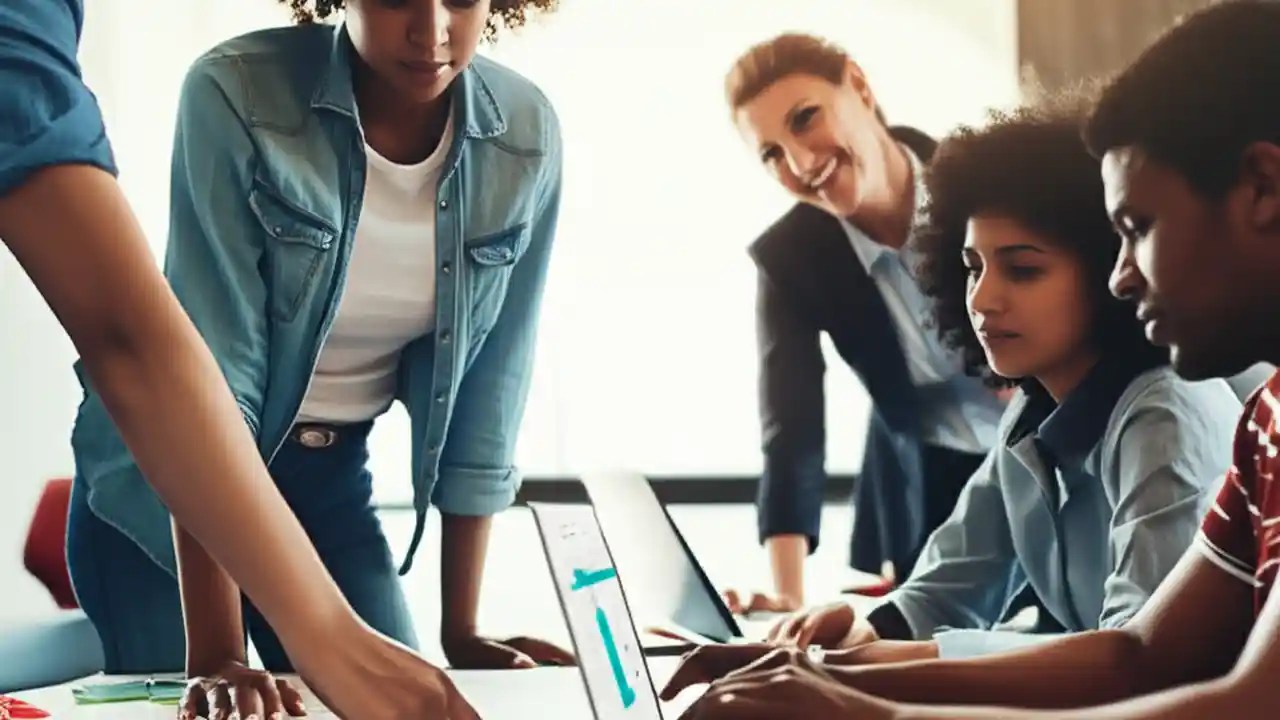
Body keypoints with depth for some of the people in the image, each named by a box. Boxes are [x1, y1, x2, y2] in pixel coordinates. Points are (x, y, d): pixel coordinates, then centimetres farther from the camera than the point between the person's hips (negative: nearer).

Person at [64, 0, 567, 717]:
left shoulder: (526, 134, -13)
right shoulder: (236, 95, -26)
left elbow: (490, 385, -6)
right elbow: (211, 366, -29)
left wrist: (461, 632, -4)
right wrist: (215, 652, -33)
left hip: (333, 474, 4)